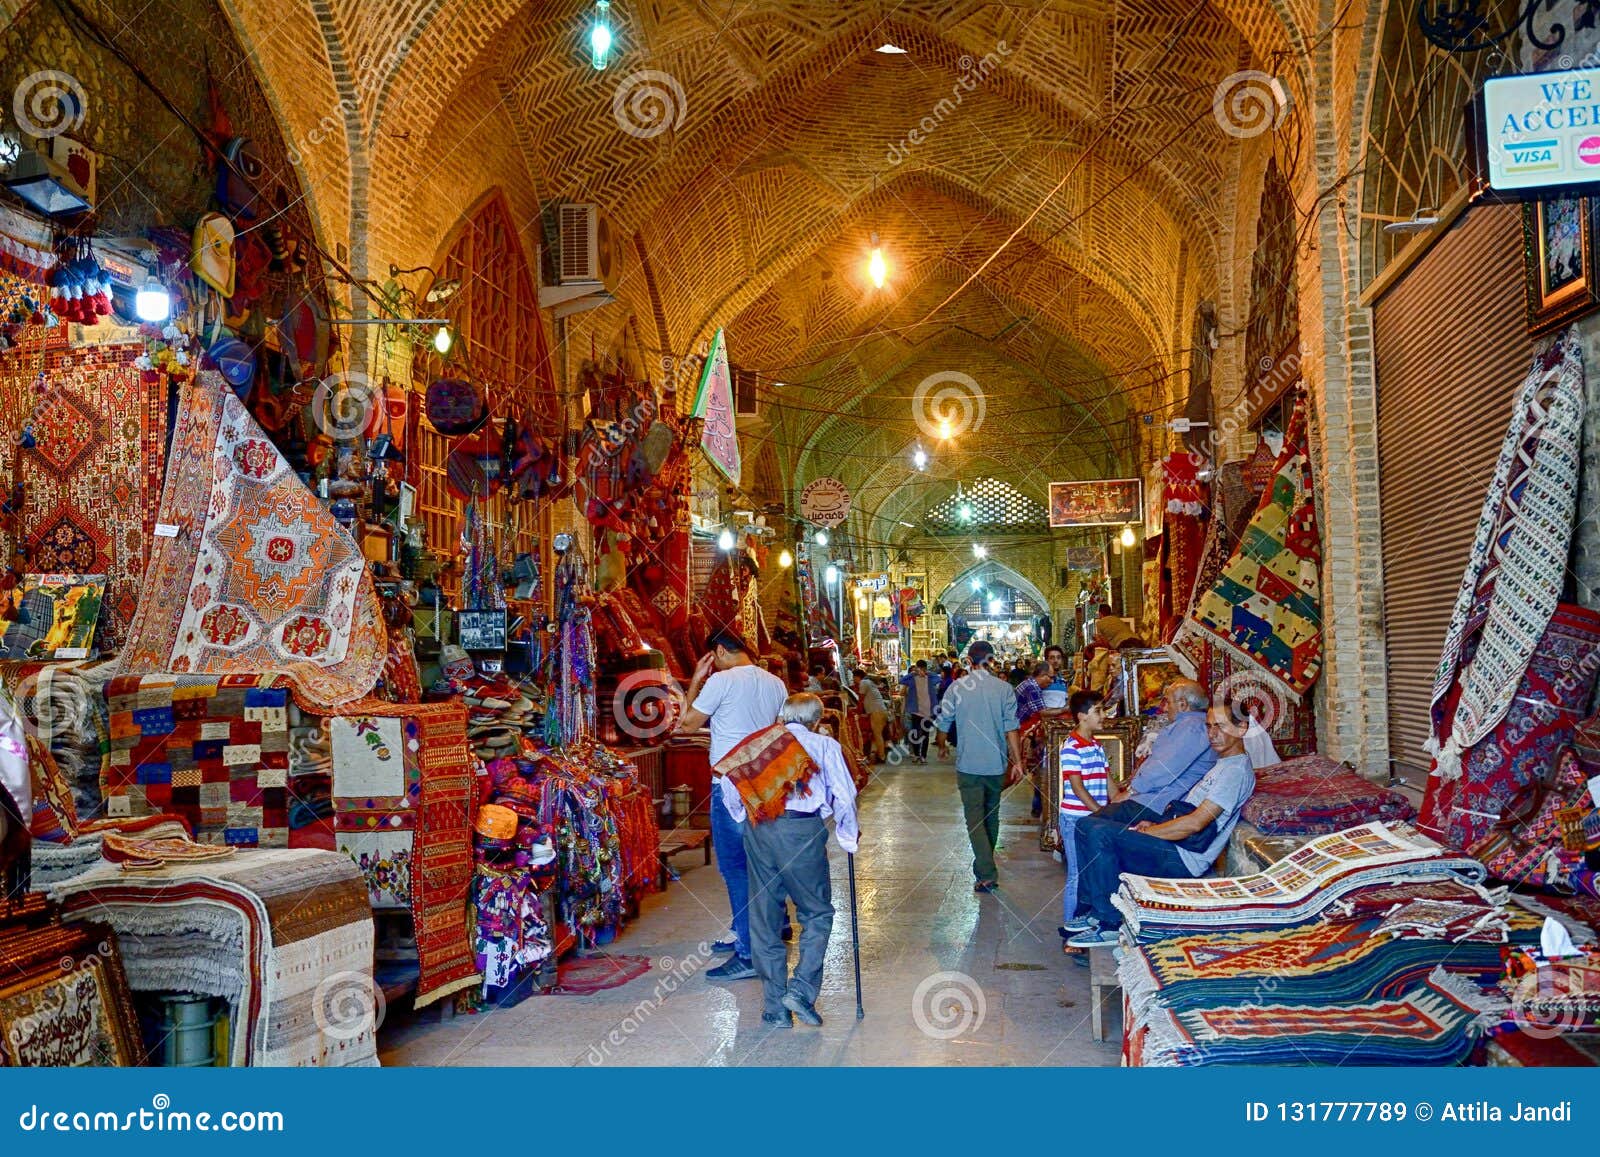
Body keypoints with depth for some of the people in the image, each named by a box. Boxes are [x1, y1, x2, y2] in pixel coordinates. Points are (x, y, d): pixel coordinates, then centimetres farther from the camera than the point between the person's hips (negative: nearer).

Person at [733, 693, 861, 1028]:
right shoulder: (825, 745, 12)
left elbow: (729, 781, 10)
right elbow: (844, 795, 5)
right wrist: (849, 837, 17)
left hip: (758, 829, 3)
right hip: (802, 829, -3)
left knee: (764, 918, 12)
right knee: (817, 912, 13)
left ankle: (775, 1007, 16)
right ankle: (802, 989, -1)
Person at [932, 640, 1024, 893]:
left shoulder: (956, 688, -6)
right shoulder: (1004, 688, -4)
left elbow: (943, 724, 2)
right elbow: (1011, 728, -6)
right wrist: (1017, 761, 1)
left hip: (968, 763, -2)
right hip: (996, 763, 2)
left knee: (974, 818, -2)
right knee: (991, 815, 18)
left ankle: (986, 874, -12)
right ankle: (986, 865, 33)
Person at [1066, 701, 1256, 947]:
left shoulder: (1237, 770, -13)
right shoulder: (1222, 763, 19)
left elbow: (1195, 823, -20)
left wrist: (1146, 832, -12)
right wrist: (1156, 824, 9)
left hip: (1183, 859, -10)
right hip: (1176, 848, 10)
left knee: (1099, 833, -24)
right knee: (1087, 825, 4)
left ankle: (1110, 925, -16)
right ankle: (1091, 910, 5)